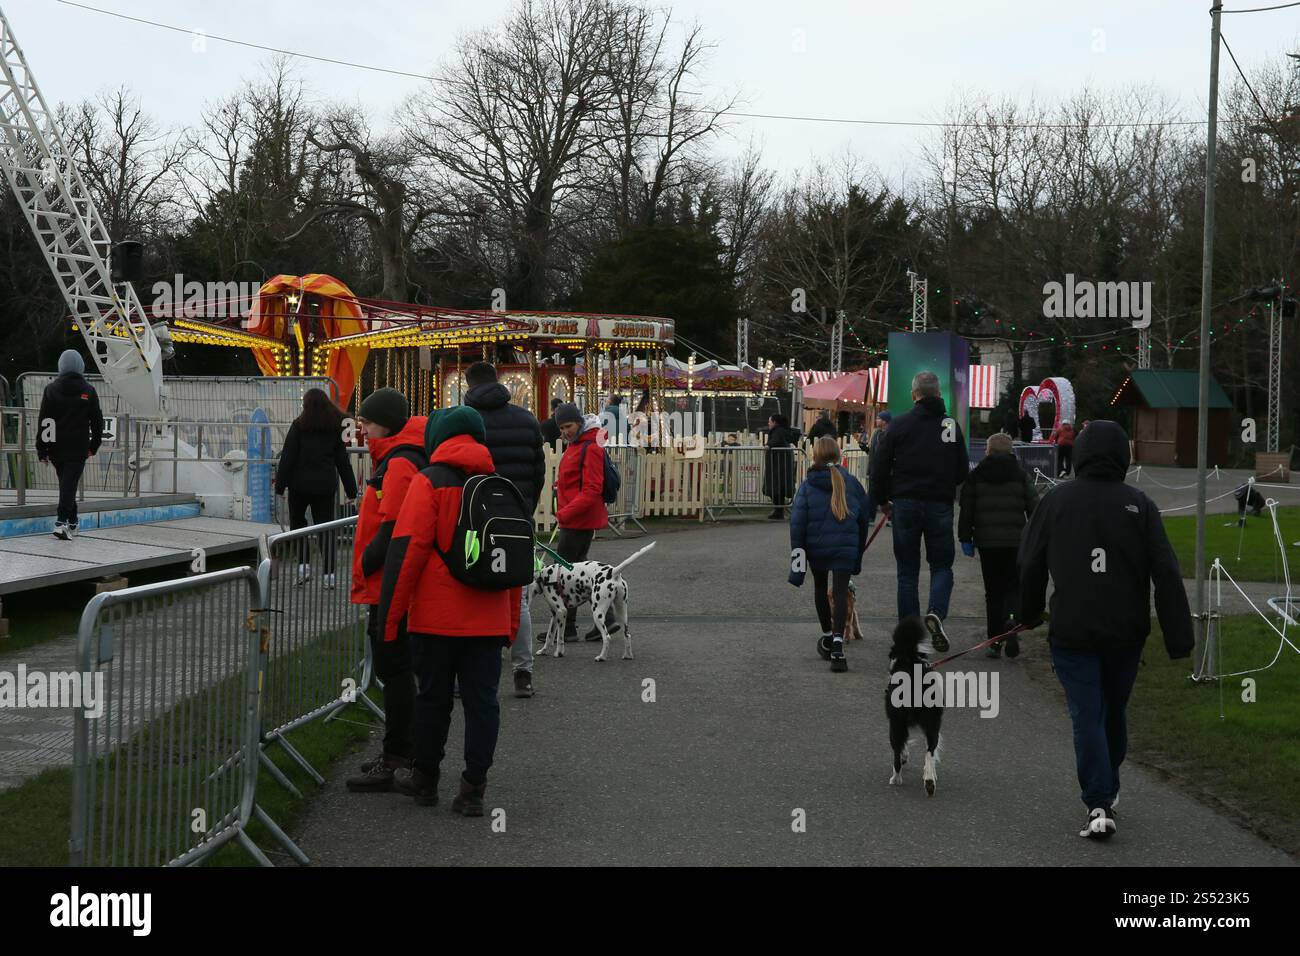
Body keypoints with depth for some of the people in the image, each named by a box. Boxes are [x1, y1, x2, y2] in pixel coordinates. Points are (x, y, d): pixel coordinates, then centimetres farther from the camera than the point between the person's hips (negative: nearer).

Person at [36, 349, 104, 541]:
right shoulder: (88, 391, -1)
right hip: (78, 449, -2)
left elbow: (43, 421, -1)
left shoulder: (51, 390, 1)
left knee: (66, 484, 15)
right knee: (70, 484, -6)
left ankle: (72, 524, 21)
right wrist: (94, 445, 14)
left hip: (56, 448, 2)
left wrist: (42, 449, 2)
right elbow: (97, 420, 3)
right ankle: (62, 522, -21)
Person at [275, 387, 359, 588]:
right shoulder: (336, 427, 5)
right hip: (326, 485, 2)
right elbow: (342, 460, 8)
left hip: (300, 483, -2)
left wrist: (280, 485, -4)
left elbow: (287, 457, -7)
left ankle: (303, 565, 3)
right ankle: (328, 573, 1)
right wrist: (351, 489, 13)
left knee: (297, 522, 16)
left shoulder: (299, 426, -6)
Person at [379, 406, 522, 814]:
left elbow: (407, 551, -12)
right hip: (489, 619, 4)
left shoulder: (429, 482, -6)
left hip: (437, 616, -4)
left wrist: (390, 614, -8)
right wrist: (511, 622, 21)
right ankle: (473, 788, 3)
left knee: (432, 696, 9)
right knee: (482, 700, 6)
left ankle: (425, 779, 22)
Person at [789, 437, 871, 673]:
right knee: (840, 593, -2)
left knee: (820, 589, 22)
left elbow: (797, 523, -7)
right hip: (845, 547, 0)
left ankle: (827, 637, 35)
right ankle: (837, 642, -21)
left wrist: (797, 562, -3)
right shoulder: (851, 483, 1)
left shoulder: (808, 485, -4)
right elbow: (864, 519, 7)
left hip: (816, 547, 0)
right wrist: (858, 554, 18)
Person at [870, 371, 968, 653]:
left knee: (907, 571, 8)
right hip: (940, 506, 0)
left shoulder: (901, 424, -3)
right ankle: (936, 612, -15)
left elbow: (879, 467, -2)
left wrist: (882, 501, 12)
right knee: (942, 565, 11)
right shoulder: (952, 424, 1)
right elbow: (963, 471, 6)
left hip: (905, 505, 0)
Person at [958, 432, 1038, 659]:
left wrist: (965, 539, 7)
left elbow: (967, 510, 2)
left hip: (986, 540, 0)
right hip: (1015, 542, 0)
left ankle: (995, 641, 5)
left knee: (993, 591, 7)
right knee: (1013, 585, 9)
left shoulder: (976, 475, 4)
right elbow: (1033, 507, 1)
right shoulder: (1021, 475, 5)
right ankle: (1012, 619, -22)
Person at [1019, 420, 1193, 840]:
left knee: (1087, 718, -1)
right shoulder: (1139, 505, -4)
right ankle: (1107, 788, 35)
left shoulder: (1056, 501, -3)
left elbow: (1030, 565, 3)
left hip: (1072, 633, -1)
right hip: (1126, 633, 2)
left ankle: (1099, 805, -13)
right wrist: (1180, 640, -6)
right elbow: (1167, 574, -8)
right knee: (1114, 712, 19)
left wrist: (1029, 613, 21)